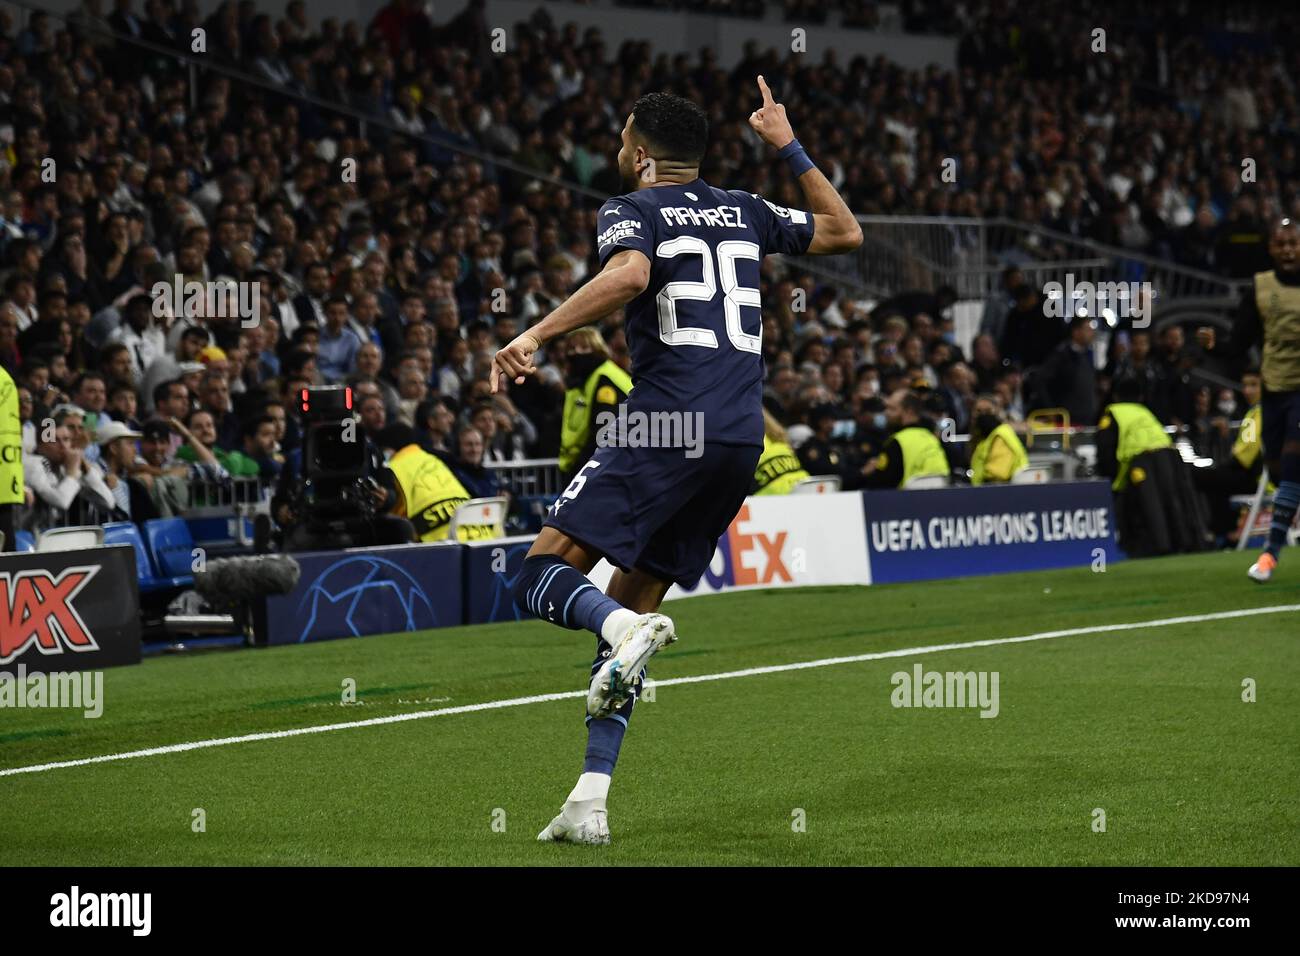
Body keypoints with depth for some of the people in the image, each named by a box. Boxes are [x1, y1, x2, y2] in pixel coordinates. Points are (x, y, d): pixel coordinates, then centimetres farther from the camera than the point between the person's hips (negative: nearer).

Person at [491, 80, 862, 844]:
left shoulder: (631, 209, 2)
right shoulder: (744, 212, 19)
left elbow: (628, 274, -21)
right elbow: (846, 233, 34)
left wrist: (535, 336, -20)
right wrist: (789, 147, 38)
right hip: (743, 439, 6)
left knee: (545, 574, -3)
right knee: (627, 612, 11)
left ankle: (628, 630, -36)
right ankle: (591, 802, 4)